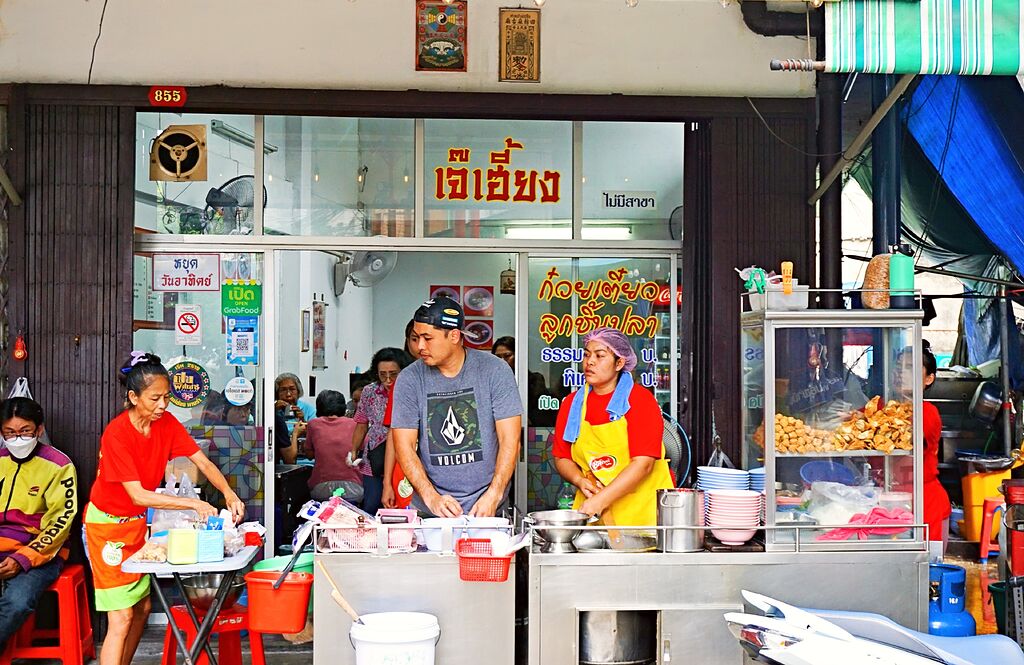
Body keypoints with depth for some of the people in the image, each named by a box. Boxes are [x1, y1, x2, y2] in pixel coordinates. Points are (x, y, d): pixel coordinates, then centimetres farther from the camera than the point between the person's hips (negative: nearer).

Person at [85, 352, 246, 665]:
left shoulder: (166, 423, -7)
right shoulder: (117, 433, -26)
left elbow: (203, 463, -10)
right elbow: (138, 496, -30)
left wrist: (228, 493, -29)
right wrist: (194, 504, -35)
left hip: (138, 522, 7)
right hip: (108, 523, -7)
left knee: (142, 607, 12)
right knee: (121, 618, -10)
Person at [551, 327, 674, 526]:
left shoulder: (640, 399, -7)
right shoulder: (572, 403, 7)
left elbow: (643, 463, -16)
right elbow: (561, 458, 12)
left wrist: (600, 500, -23)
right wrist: (580, 481, -10)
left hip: (642, 507, -3)